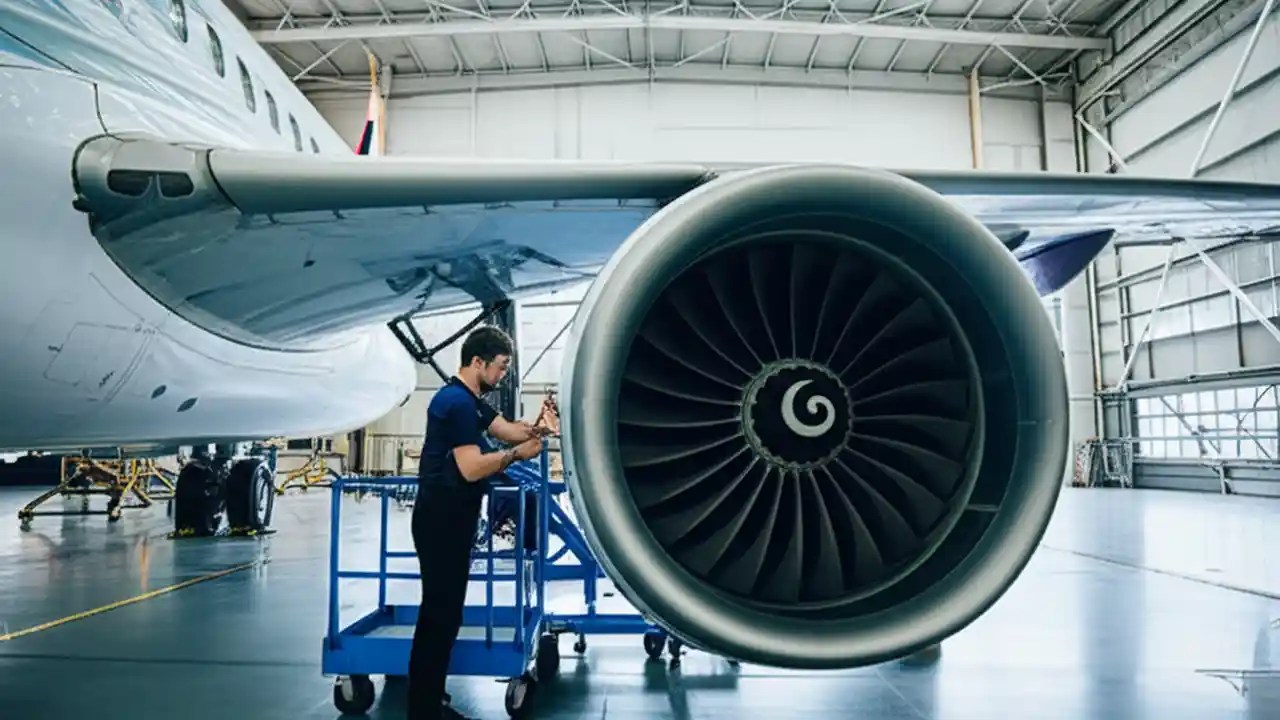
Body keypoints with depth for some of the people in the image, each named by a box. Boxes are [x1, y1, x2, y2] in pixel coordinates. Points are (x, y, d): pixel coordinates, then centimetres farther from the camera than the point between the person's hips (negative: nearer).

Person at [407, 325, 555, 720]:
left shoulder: (469, 400, 14)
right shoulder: (457, 402, -18)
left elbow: (508, 430, 14)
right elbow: (471, 468, -23)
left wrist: (535, 428, -5)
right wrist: (517, 454, -15)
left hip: (451, 517, 11)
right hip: (442, 519, -11)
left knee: (445, 611, 15)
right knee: (439, 614, -4)